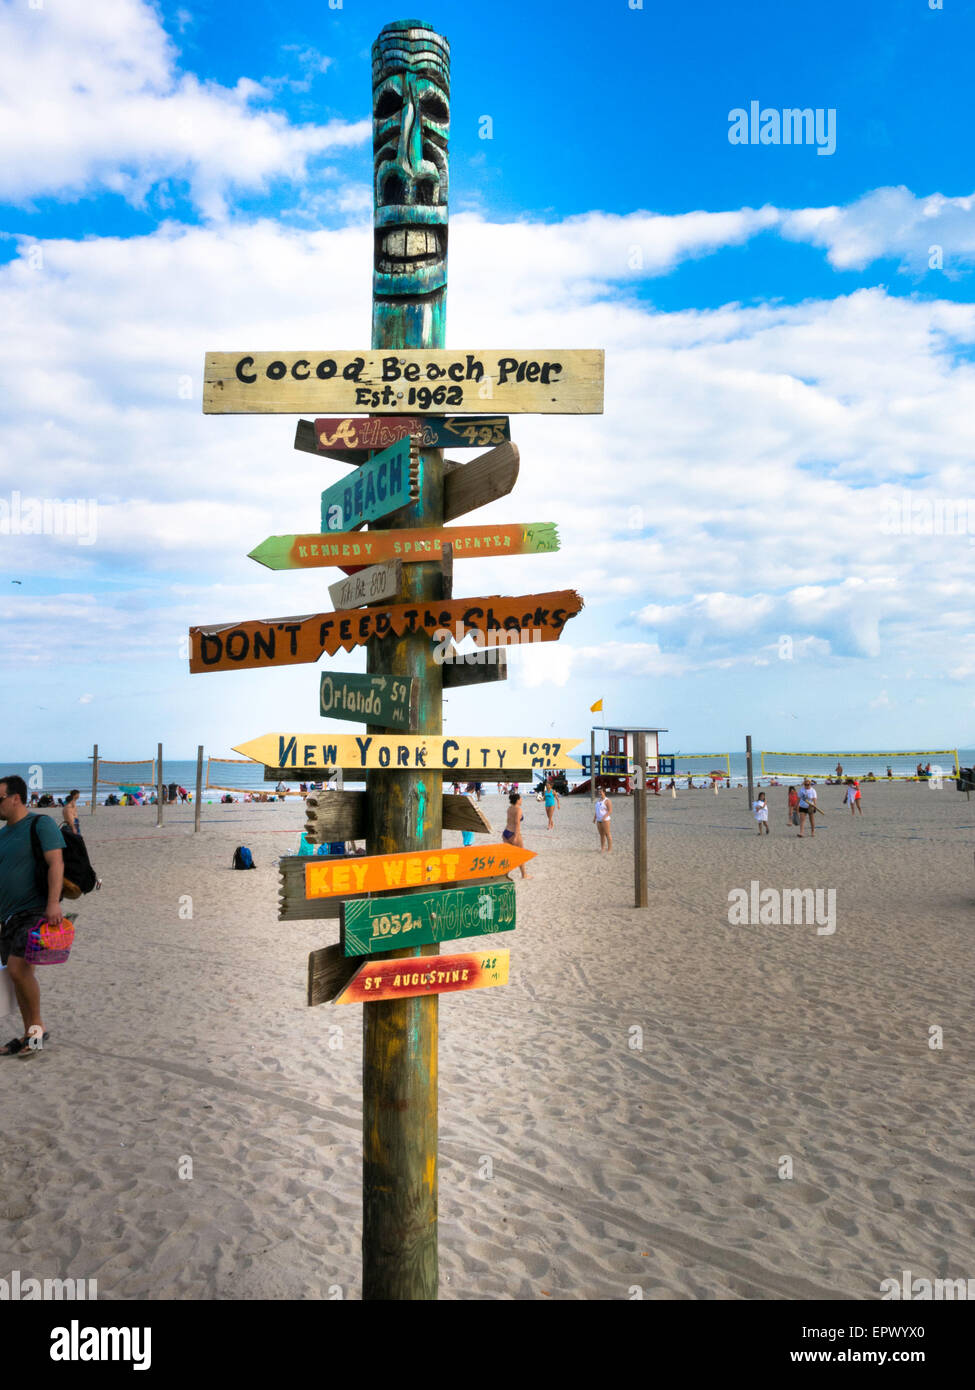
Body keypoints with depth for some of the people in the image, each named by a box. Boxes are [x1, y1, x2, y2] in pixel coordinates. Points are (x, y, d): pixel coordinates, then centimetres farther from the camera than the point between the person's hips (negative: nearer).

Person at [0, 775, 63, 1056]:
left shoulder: (41, 824, -8)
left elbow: (56, 863, -17)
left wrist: (53, 903, -28)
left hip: (36, 911, -8)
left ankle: (38, 1026, -3)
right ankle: (29, 1035, 17)